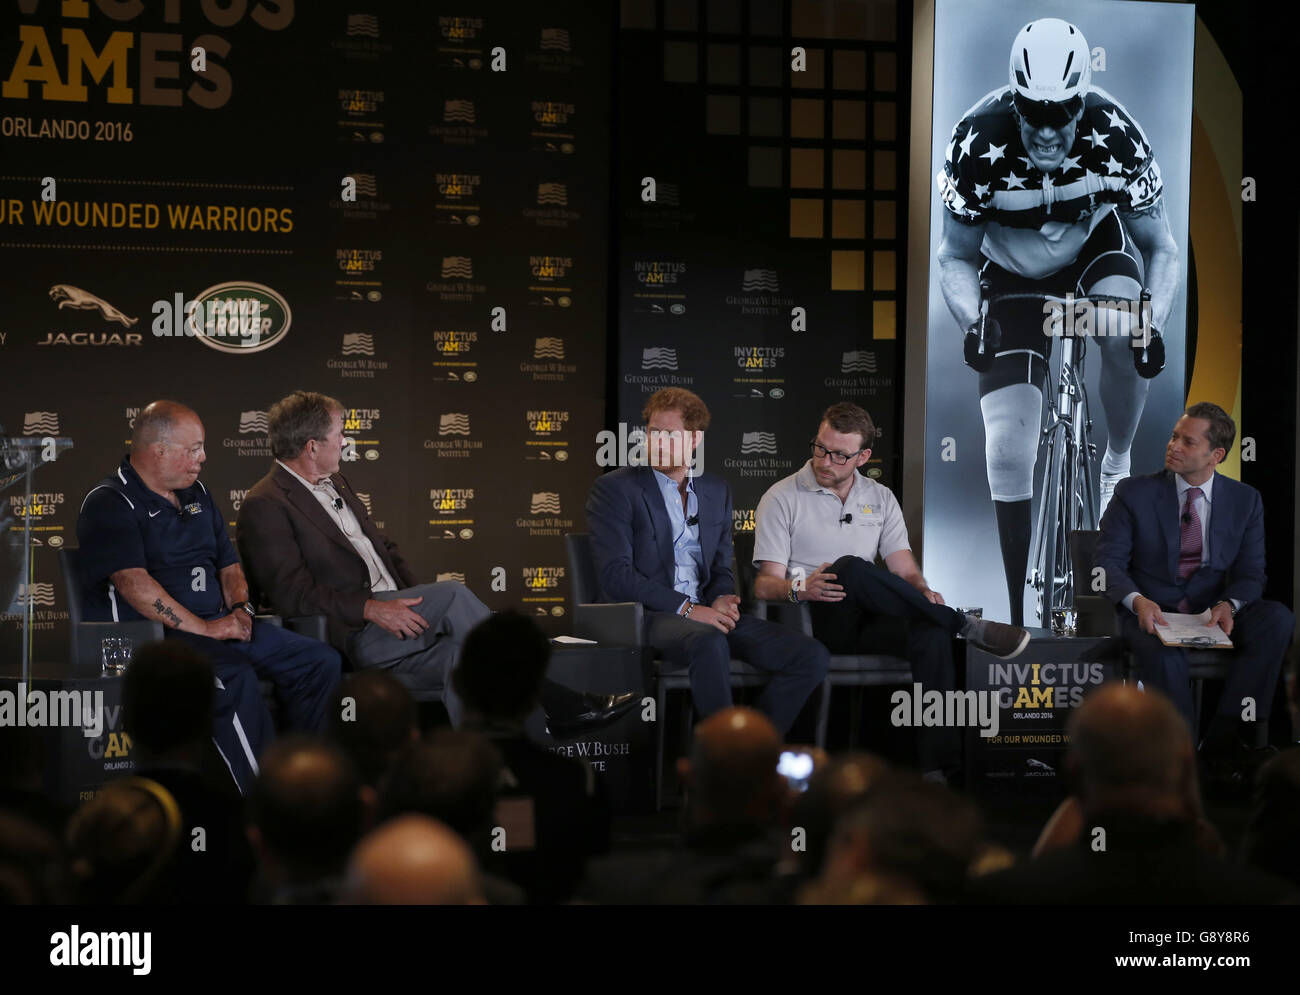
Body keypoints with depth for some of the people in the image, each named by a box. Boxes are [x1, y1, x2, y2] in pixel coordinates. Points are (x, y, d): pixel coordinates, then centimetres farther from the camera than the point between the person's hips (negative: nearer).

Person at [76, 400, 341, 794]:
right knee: (235, 677, -35)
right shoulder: (108, 505, -7)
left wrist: (240, 608, 1)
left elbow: (228, 564, 23)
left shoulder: (196, 495, 19)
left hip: (220, 625, 8)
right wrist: (205, 628, -20)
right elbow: (134, 584, -19)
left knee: (321, 661, -7)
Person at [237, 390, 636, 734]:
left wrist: (417, 603, 6)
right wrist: (372, 609, -24)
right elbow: (291, 591, -17)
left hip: (391, 611, 8)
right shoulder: (265, 506, -8)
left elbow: (383, 547, 24)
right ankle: (555, 703, -18)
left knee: (458, 652, -21)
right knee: (454, 594, -24)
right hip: (348, 634, -8)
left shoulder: (335, 484, 21)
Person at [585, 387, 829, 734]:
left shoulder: (716, 490, 19)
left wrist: (722, 599, -4)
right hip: (644, 615, -6)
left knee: (812, 657, -15)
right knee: (710, 642, -40)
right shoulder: (614, 488, 1)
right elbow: (615, 574, -10)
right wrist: (686, 608, -17)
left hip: (705, 614, 6)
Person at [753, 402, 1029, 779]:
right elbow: (765, 584, -3)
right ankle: (967, 627, -25)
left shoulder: (881, 499, 16)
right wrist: (800, 589, -26)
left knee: (931, 632, -31)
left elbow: (904, 568, 10)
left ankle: (937, 767, -36)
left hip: (866, 624, 3)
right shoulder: (782, 499, 3)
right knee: (850, 568, -36)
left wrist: (922, 591, -15)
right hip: (813, 624, -3)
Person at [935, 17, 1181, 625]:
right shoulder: (979, 142, -29)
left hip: (1095, 245, 0)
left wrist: (1154, 322, -35)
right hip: (1013, 277, 0)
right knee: (1009, 450, -13)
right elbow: (956, 256, -16)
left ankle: (1117, 467, -7)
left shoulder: (1114, 135, -28)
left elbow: (1161, 247, -17)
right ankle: (1023, 614, -1)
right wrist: (971, 320, -35)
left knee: (1126, 335, -36)